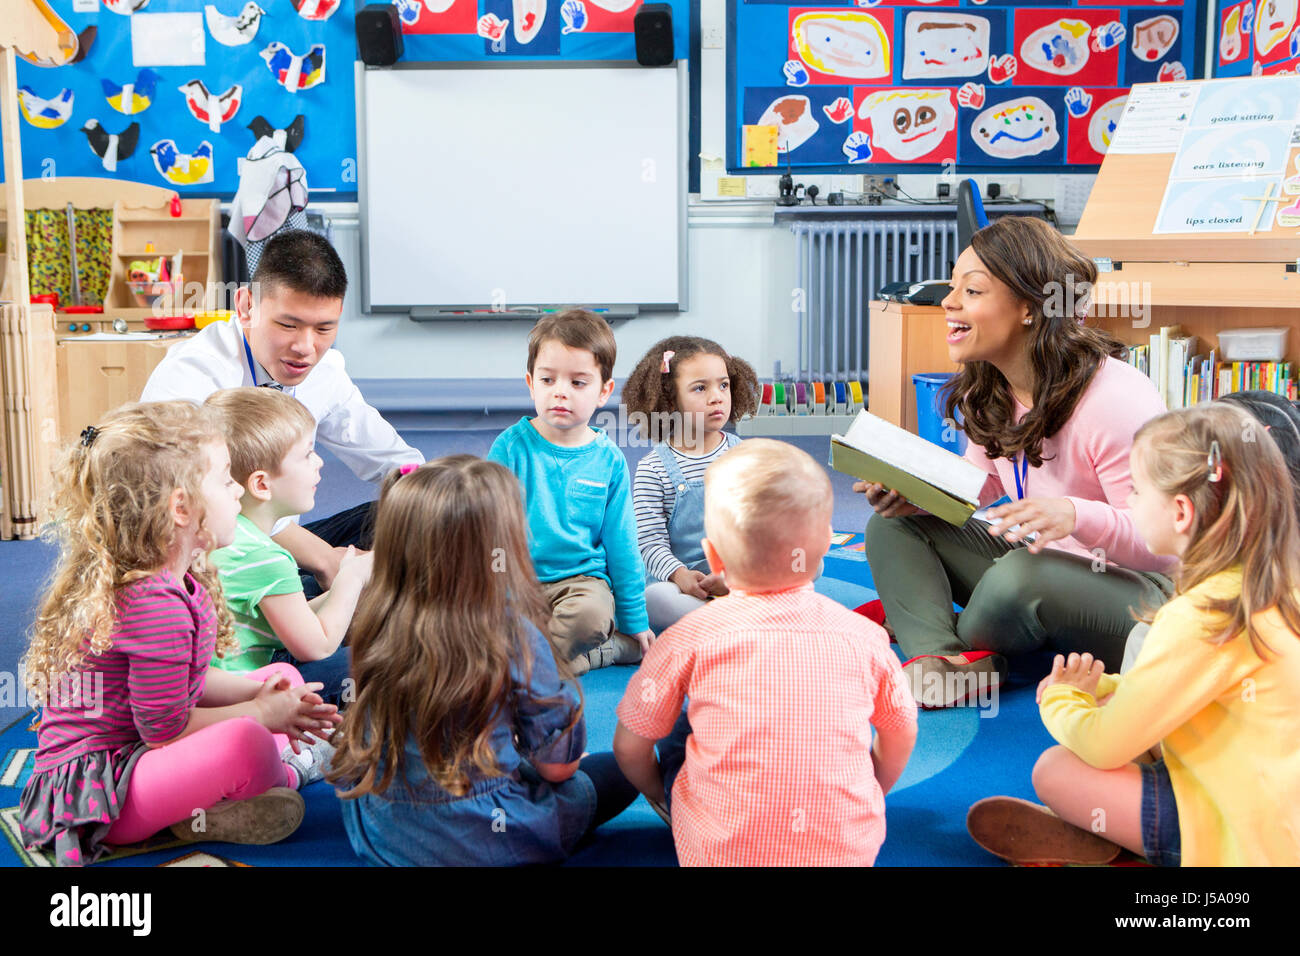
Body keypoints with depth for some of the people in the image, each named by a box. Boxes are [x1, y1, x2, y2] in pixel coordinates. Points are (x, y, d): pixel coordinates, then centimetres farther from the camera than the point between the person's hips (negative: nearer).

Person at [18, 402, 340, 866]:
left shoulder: (180, 580, 6)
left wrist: (258, 692, -1)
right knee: (246, 742, -37)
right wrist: (261, 714, -11)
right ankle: (288, 775, 0)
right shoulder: (156, 604, -26)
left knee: (285, 678, 17)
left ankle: (204, 807, -3)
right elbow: (165, 727, -22)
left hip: (135, 753, 11)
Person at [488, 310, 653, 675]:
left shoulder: (609, 459, 4)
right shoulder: (511, 447, -1)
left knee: (589, 615, -36)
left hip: (583, 577, -1)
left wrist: (635, 621, 12)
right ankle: (612, 649, -13)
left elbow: (621, 544, 10)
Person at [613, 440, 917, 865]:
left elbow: (629, 746, 2)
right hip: (850, 851, 1)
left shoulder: (691, 637, -9)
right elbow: (901, 735, 12)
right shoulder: (864, 636, -4)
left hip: (718, 853, -1)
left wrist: (659, 793, 24)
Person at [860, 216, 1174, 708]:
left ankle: (966, 644, -3)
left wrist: (1076, 516, -44)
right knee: (893, 522, -2)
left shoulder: (1116, 400, -26)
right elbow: (982, 483, 13)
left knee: (1020, 577, -39)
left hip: (1135, 591, -8)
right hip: (1037, 563, 8)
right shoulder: (987, 391, 0)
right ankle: (941, 656, -25)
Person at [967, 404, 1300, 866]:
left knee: (1053, 770, -9)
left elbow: (1102, 747, -19)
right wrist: (1098, 687, 8)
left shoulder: (1199, 618, -26)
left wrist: (1059, 700, 2)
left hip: (1244, 841, -10)